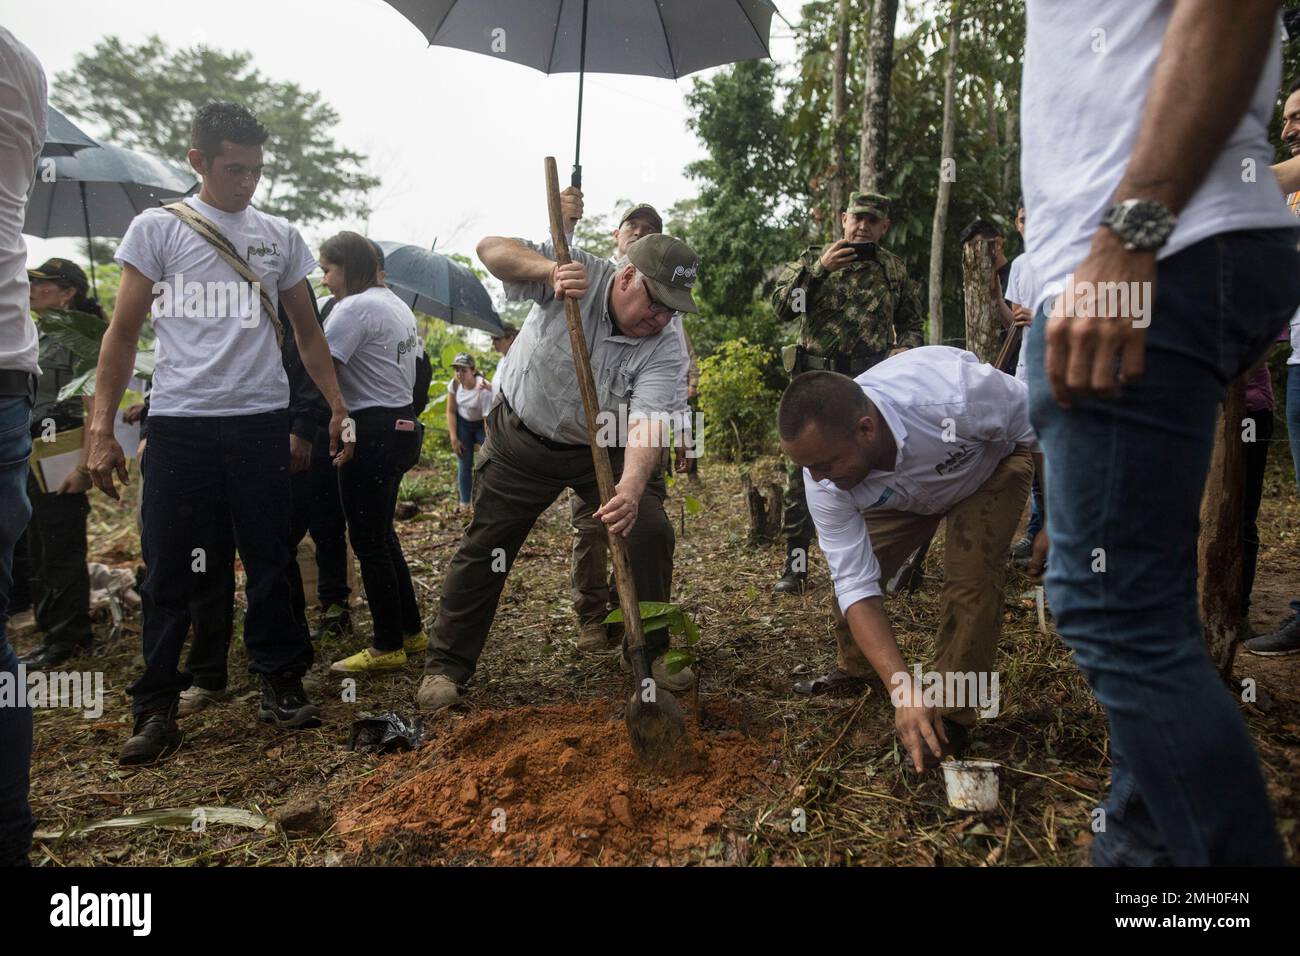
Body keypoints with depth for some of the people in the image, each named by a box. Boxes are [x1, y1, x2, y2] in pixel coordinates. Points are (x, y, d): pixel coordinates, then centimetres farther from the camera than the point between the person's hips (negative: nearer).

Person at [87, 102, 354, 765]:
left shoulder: (280, 236, 12)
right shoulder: (157, 228, 5)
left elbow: (308, 333, 16)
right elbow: (123, 333, 3)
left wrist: (338, 408, 6)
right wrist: (102, 430, -3)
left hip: (261, 423, 2)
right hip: (179, 422, -2)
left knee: (269, 561, 7)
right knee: (168, 570, 3)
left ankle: (279, 684, 19)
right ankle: (156, 709, 15)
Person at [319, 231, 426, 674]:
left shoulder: (354, 308, -13)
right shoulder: (396, 304, 17)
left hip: (372, 432, -10)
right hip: (403, 424, 10)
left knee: (368, 541, -1)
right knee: (382, 534, 18)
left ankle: (387, 646, 7)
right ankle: (411, 631, 25)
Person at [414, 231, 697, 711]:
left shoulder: (664, 350, -21)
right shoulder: (578, 273, -20)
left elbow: (647, 423, -35)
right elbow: (492, 248, -24)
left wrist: (631, 487, -52)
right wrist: (549, 270, -42)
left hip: (603, 449, 1)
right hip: (522, 440, -1)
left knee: (650, 530, -11)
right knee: (484, 548, 2)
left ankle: (651, 649, 11)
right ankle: (446, 664, 17)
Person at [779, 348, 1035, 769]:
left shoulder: (953, 395, -45)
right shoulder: (825, 483, -32)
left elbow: (1041, 423, -23)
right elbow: (857, 586, -29)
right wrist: (903, 690, -38)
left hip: (993, 461, -3)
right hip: (902, 492, 3)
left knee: (971, 578, -21)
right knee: (848, 576, -3)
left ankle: (951, 717, -3)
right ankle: (854, 671, 26)